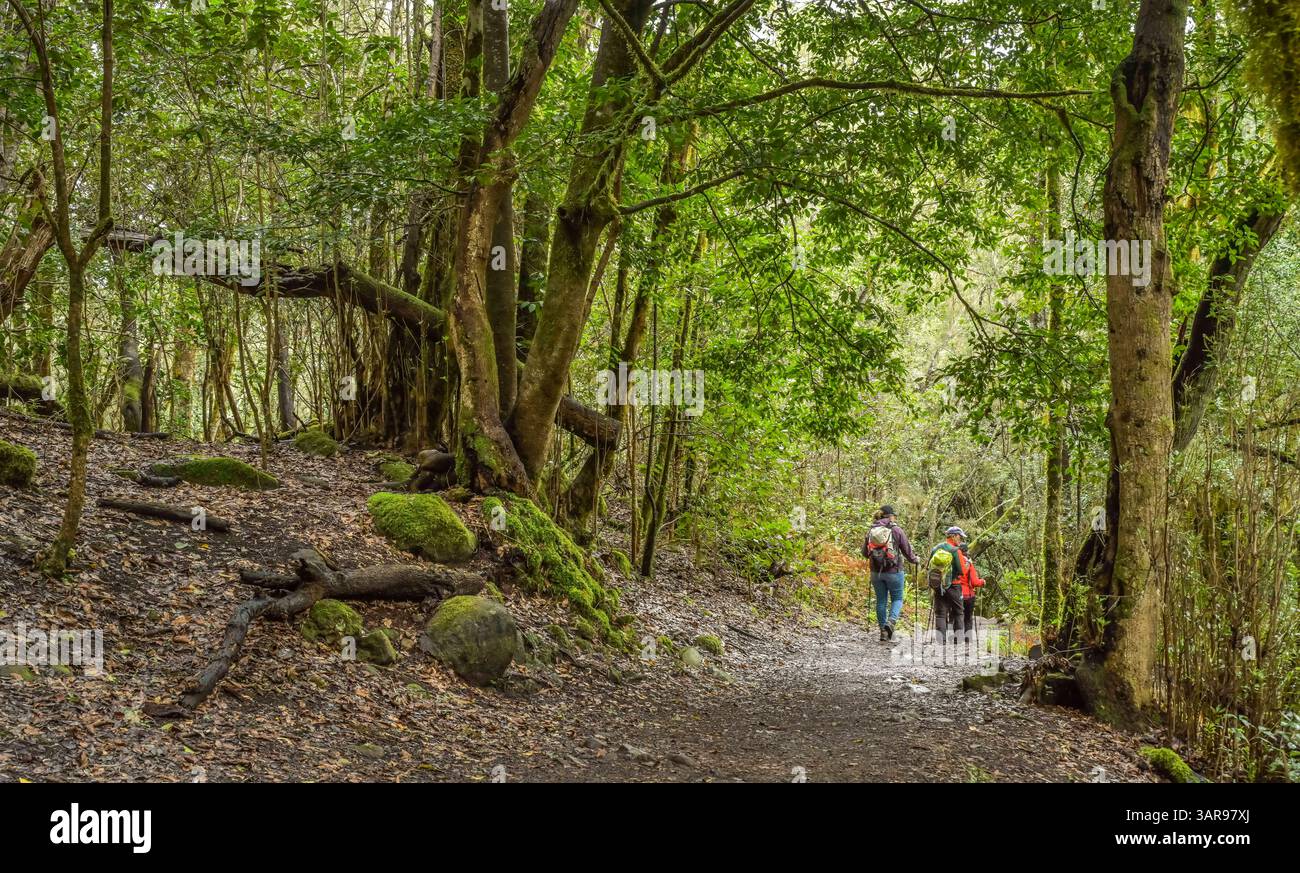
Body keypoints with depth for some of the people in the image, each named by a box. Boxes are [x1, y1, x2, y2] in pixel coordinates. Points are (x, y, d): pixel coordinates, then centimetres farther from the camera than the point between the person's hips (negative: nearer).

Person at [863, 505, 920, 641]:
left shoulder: (872, 531, 2)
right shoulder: (896, 530, -8)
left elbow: (864, 553, 10)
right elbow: (907, 551, -2)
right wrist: (915, 560, 18)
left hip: (876, 572, 3)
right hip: (894, 571, -3)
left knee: (881, 600, 12)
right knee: (897, 599, 10)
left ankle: (883, 631, 13)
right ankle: (891, 621, -15)